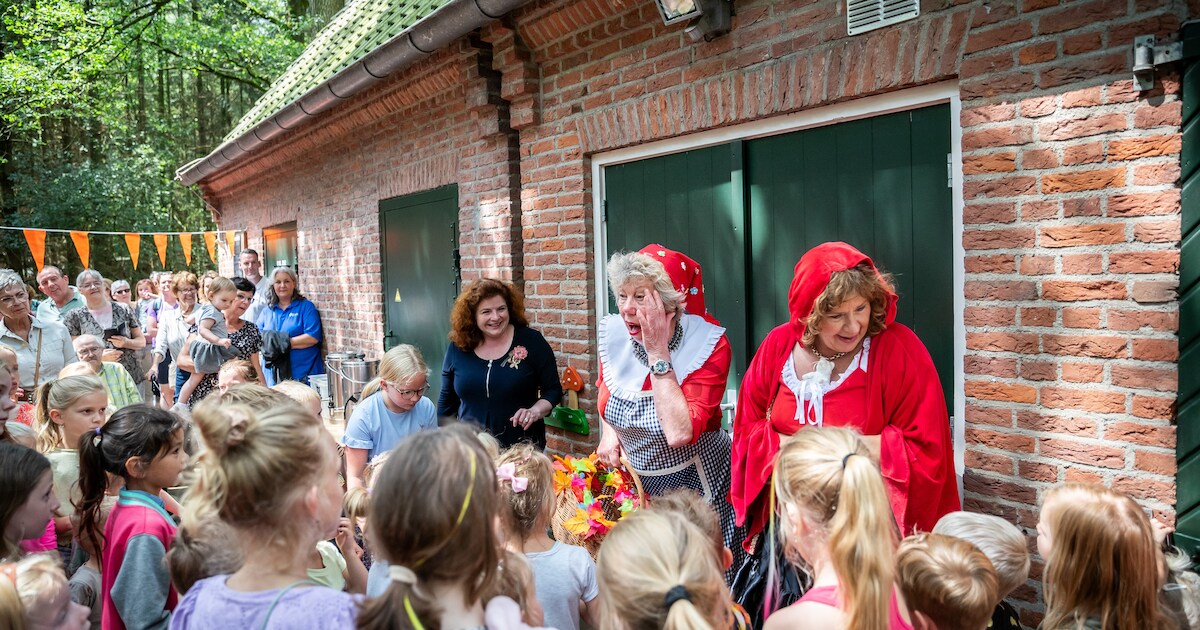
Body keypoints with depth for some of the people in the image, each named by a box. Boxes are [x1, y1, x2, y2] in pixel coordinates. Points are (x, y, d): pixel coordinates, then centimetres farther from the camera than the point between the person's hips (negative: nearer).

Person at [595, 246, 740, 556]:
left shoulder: (709, 345, -24)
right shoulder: (613, 333, -8)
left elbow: (679, 434, -35)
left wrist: (657, 352, -32)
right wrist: (608, 430, -6)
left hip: (692, 484, -5)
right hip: (632, 480, 5)